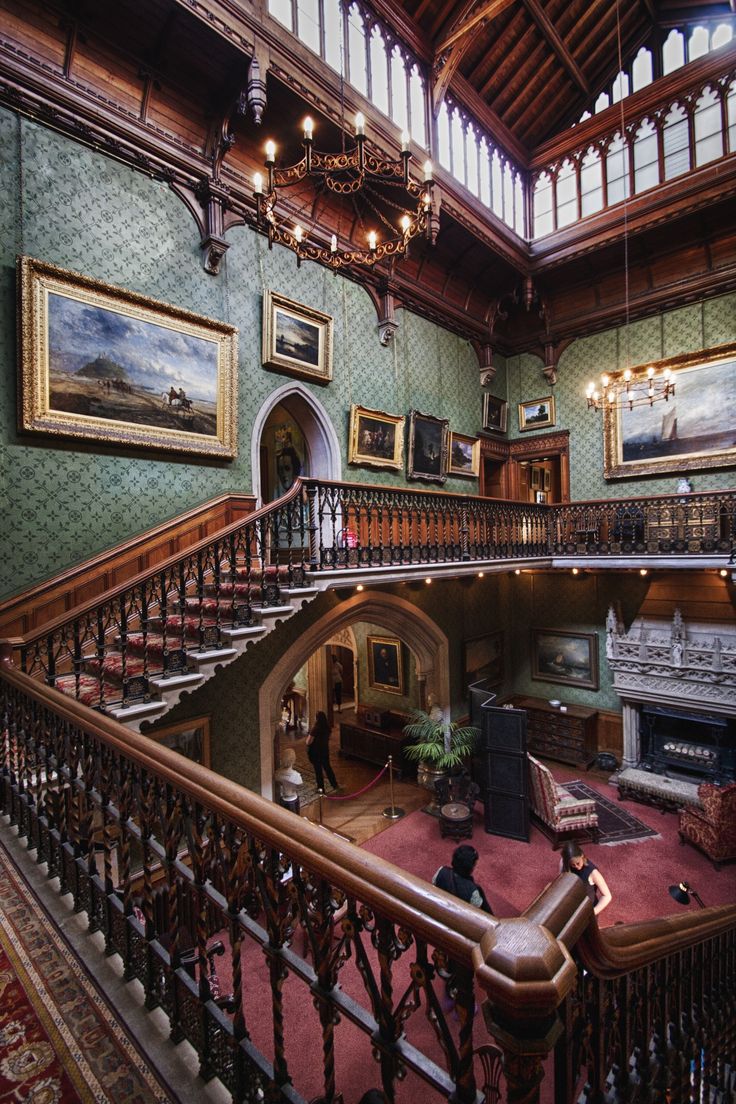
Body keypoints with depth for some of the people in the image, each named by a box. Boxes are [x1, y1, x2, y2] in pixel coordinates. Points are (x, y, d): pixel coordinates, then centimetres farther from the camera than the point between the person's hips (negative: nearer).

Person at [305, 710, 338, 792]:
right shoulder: (327, 727, -6)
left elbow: (308, 742, -22)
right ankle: (334, 785, 29)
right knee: (327, 767, 21)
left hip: (315, 752, -6)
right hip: (325, 750, 6)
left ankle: (321, 788, 22)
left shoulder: (315, 728, -26)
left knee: (318, 770, 10)